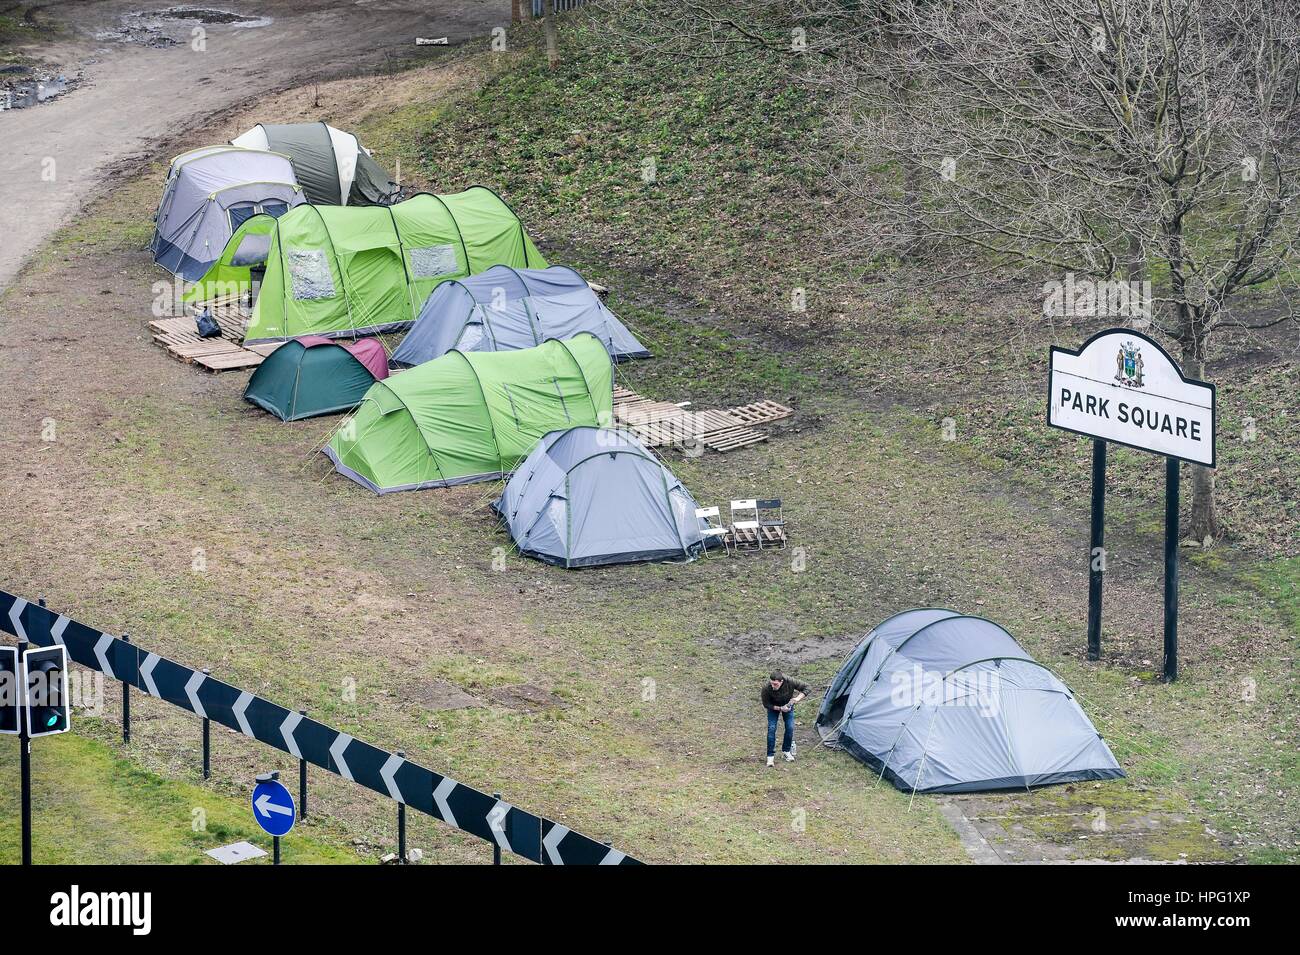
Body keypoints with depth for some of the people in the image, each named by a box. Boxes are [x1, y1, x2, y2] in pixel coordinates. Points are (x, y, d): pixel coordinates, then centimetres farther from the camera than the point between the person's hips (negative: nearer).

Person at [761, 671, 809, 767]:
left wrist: (797, 698, -36)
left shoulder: (790, 682, -36)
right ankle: (770, 756, -3)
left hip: (787, 706, 1)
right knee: (771, 728, -12)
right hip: (774, 707, -1)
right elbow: (766, 704, -21)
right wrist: (780, 708, -32)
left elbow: (805, 689, -21)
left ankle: (786, 750, 19)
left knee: (790, 727, -4)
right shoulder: (766, 688, -37)